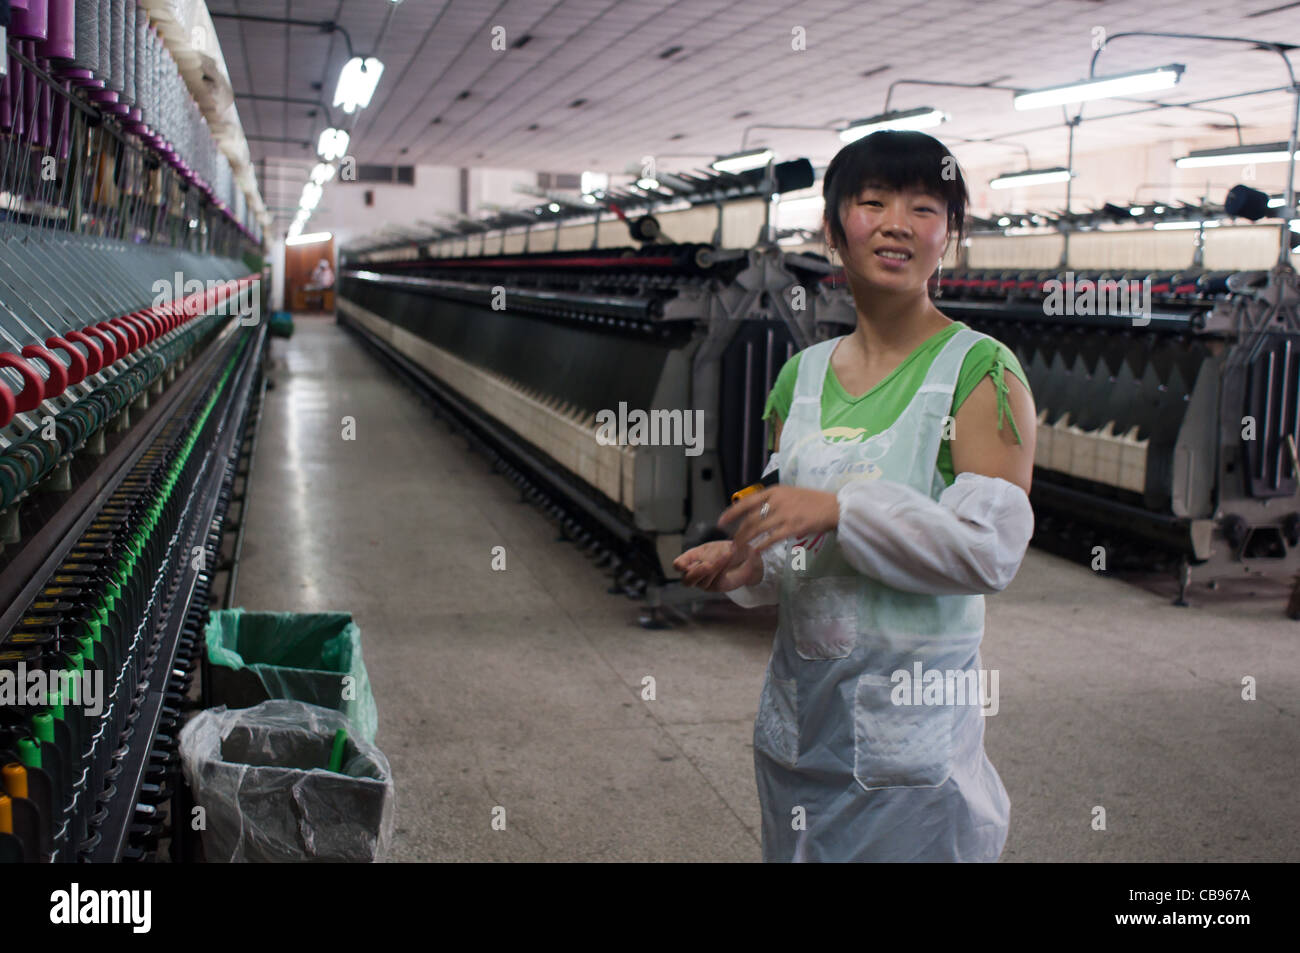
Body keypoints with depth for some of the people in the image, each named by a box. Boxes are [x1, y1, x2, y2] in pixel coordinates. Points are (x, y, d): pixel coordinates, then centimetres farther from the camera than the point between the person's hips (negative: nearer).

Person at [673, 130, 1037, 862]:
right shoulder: (802, 375, 8)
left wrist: (839, 508, -24)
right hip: (798, 711, 6)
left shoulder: (981, 372, -9)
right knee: (798, 849, 17)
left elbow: (992, 549, -17)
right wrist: (746, 565, -4)